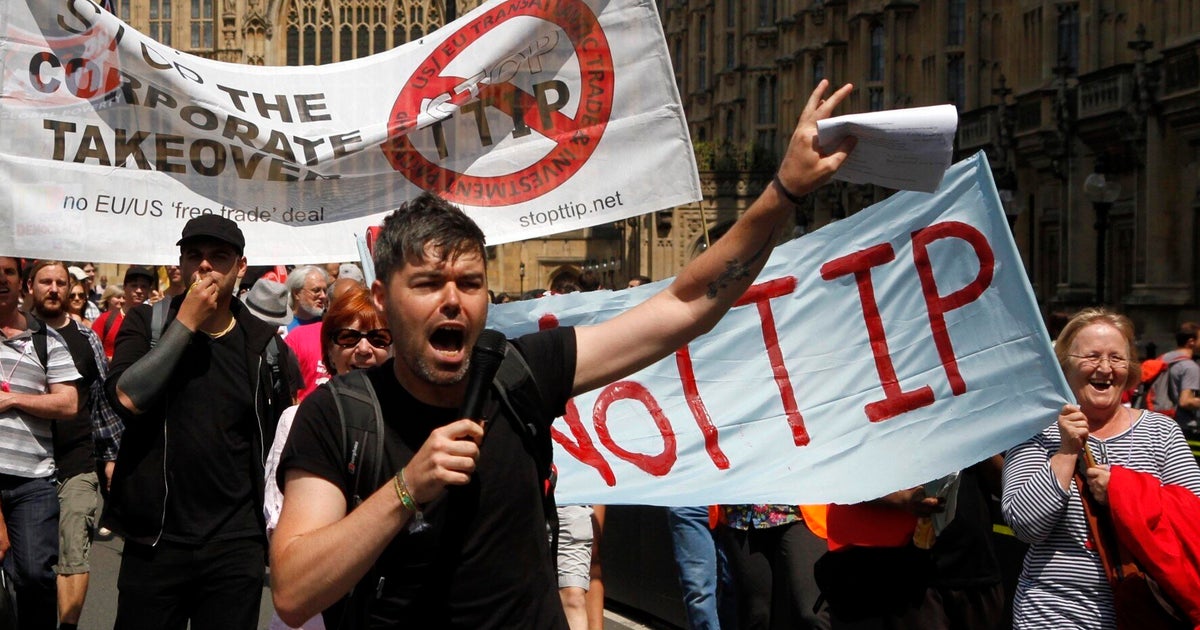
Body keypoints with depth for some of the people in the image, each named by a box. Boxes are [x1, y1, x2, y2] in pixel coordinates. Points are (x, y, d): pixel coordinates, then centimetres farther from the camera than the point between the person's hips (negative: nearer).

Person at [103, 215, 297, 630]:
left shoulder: (265, 343, 5)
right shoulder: (145, 324, 2)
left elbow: (281, 438, 12)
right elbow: (128, 397, -16)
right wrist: (186, 321, -13)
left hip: (237, 544, 1)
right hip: (154, 538, -1)